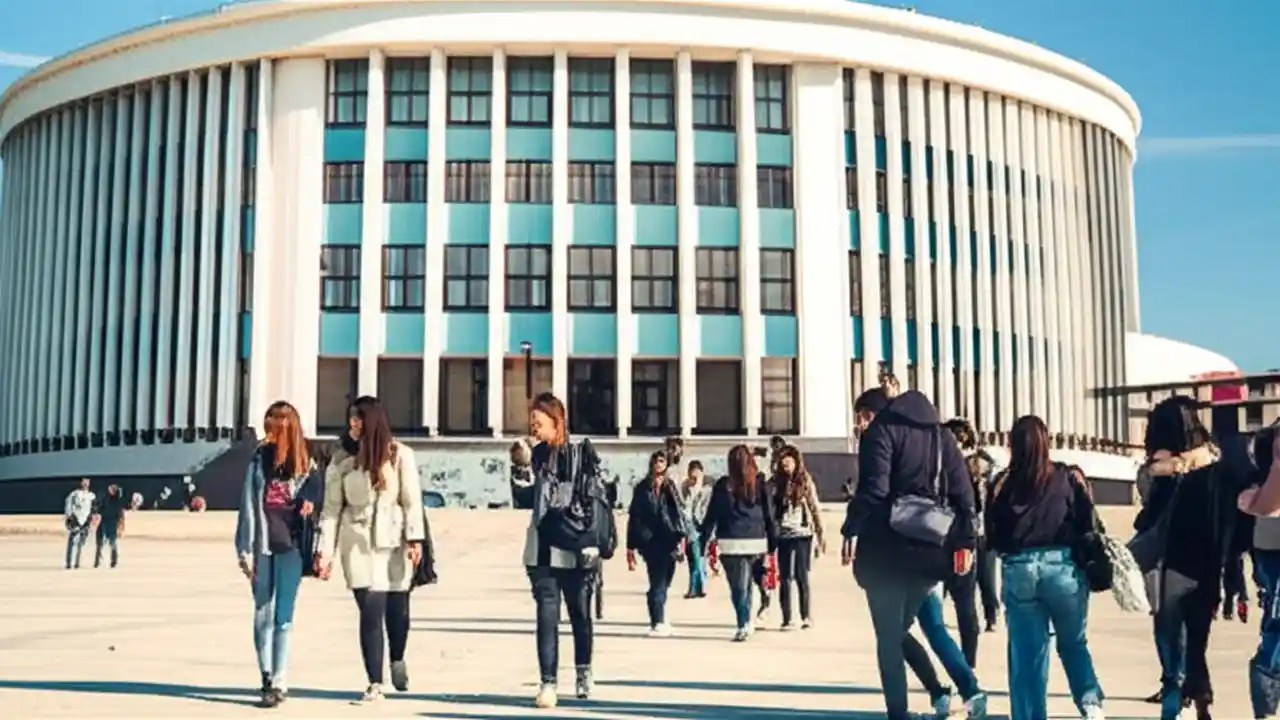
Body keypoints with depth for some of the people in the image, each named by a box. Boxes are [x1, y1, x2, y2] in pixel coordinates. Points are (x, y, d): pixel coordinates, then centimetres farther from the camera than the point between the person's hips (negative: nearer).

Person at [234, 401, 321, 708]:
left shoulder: (307, 463, 5)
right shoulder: (259, 459, 5)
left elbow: (315, 498, 9)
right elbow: (248, 506, 2)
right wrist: (245, 550, -2)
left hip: (291, 546, -1)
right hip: (263, 546, 1)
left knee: (283, 617, -2)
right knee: (262, 615, 4)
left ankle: (279, 684, -1)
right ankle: (266, 677, 13)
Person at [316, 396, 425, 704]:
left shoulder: (400, 455, -3)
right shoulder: (342, 458, 1)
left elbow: (412, 499, -4)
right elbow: (332, 507, 1)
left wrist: (415, 539, -12)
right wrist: (326, 551, -4)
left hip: (393, 541, 0)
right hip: (358, 543, 0)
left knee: (397, 607, 10)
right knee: (371, 612, -4)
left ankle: (398, 660, 40)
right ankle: (375, 684, 5)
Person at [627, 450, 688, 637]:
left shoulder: (670, 486, 12)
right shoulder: (642, 488, 3)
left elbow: (679, 511, 10)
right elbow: (634, 516, 2)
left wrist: (681, 536, -2)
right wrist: (631, 547, -1)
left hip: (669, 541, 3)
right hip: (651, 541, -3)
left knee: (663, 582, 8)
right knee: (657, 582, -8)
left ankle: (659, 620, 18)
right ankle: (657, 623, -7)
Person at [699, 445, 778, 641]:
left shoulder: (723, 485, -2)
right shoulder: (760, 486, 3)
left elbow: (711, 514, 1)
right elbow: (770, 516, 6)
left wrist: (703, 539, 8)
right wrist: (773, 544, 13)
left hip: (731, 542, -2)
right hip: (755, 542, 3)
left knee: (738, 586, 2)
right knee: (745, 584, 16)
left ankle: (744, 625, -4)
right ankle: (745, 623, 21)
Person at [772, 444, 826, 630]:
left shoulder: (806, 482, 1)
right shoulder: (777, 483, 6)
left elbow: (815, 509, 1)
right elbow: (770, 510, 7)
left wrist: (820, 535, -5)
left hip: (802, 535, -2)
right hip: (783, 536, 2)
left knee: (801, 576, -2)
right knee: (785, 578, 2)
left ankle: (806, 616, 11)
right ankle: (787, 619, 8)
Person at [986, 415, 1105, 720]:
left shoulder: (1004, 483, 1)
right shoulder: (1069, 477, 1)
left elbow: (993, 536, 4)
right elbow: (1087, 525, 1)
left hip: (1019, 570, 0)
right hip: (1064, 567, 0)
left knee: (1026, 655, 8)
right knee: (1074, 644, 19)